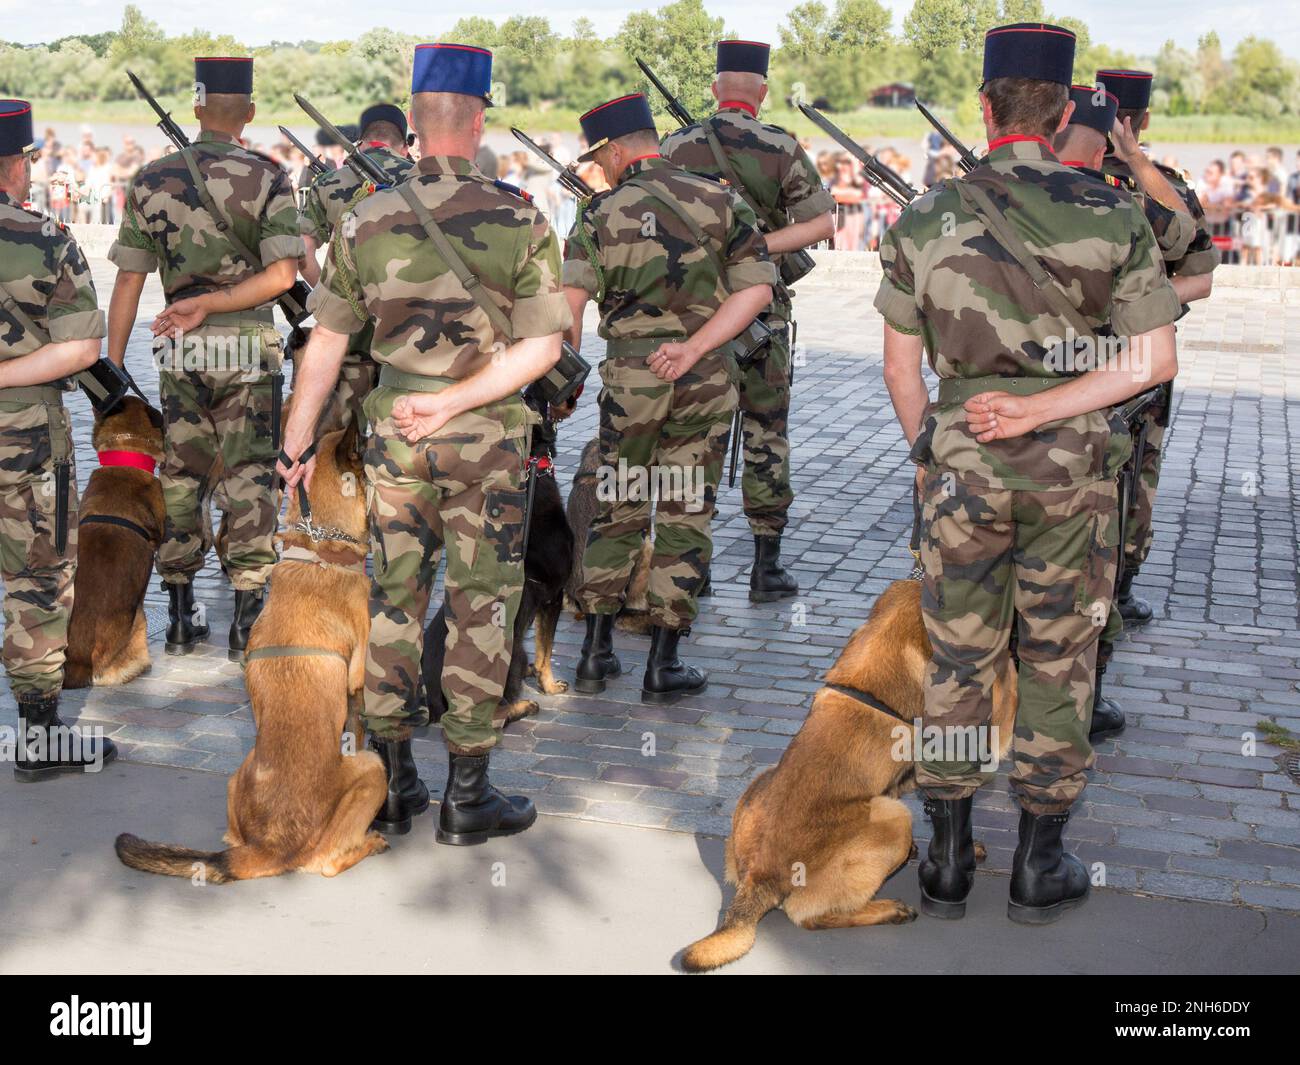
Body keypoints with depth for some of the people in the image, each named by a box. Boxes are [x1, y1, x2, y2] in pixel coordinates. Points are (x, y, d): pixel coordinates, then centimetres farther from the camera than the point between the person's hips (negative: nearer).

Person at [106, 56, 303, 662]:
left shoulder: (150, 181, 3)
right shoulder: (267, 179, -5)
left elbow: (128, 280, 2)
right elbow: (282, 274, -15)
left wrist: (112, 364, 7)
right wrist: (210, 305, -11)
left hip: (180, 352, 2)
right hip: (248, 349, -2)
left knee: (179, 476, 12)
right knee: (250, 480, 3)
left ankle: (180, 620, 16)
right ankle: (246, 621, 1)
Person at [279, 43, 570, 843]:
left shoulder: (368, 222, -3)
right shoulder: (520, 220, -9)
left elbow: (327, 343, 2)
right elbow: (544, 347, -13)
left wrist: (299, 444, 10)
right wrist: (453, 402, -12)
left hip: (396, 434, 3)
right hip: (488, 438, -2)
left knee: (395, 602, 13)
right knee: (481, 607, 6)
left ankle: (392, 784, 21)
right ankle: (469, 794, 13)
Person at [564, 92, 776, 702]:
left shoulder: (602, 215, -1)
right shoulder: (720, 200, 3)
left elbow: (568, 303, -12)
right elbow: (757, 287, -5)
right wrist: (694, 347, -10)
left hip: (629, 377, 0)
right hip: (706, 379, 0)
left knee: (616, 512, 15)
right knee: (684, 517, 8)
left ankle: (596, 653, 16)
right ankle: (663, 665, 9)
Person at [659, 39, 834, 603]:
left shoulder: (674, 147, 0)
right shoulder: (782, 148, -5)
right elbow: (822, 223, -8)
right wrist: (758, 246, -11)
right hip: (758, 308, -2)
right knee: (765, 435, 5)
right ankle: (767, 568, 7)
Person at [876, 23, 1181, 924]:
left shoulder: (926, 219, -2)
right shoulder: (1111, 215, -5)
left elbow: (901, 360, 4)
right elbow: (1156, 360, -9)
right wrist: (1041, 409, -10)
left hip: (962, 464, 1)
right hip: (1072, 467, -1)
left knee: (957, 660, 12)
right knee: (1058, 663, 10)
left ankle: (949, 862, 19)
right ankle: (1040, 866, 19)